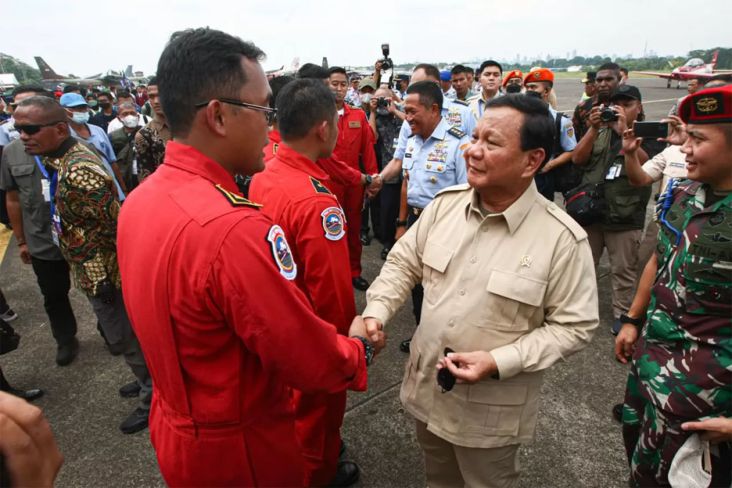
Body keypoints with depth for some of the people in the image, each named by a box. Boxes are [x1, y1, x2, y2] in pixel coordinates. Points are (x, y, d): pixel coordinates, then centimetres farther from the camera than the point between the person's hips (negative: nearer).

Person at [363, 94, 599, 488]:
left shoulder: (563, 238, -20)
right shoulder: (445, 203, -7)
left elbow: (574, 325, -14)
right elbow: (404, 263, 2)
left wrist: (499, 362, -24)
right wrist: (376, 311, -14)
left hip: (491, 409, -3)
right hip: (425, 388, 4)